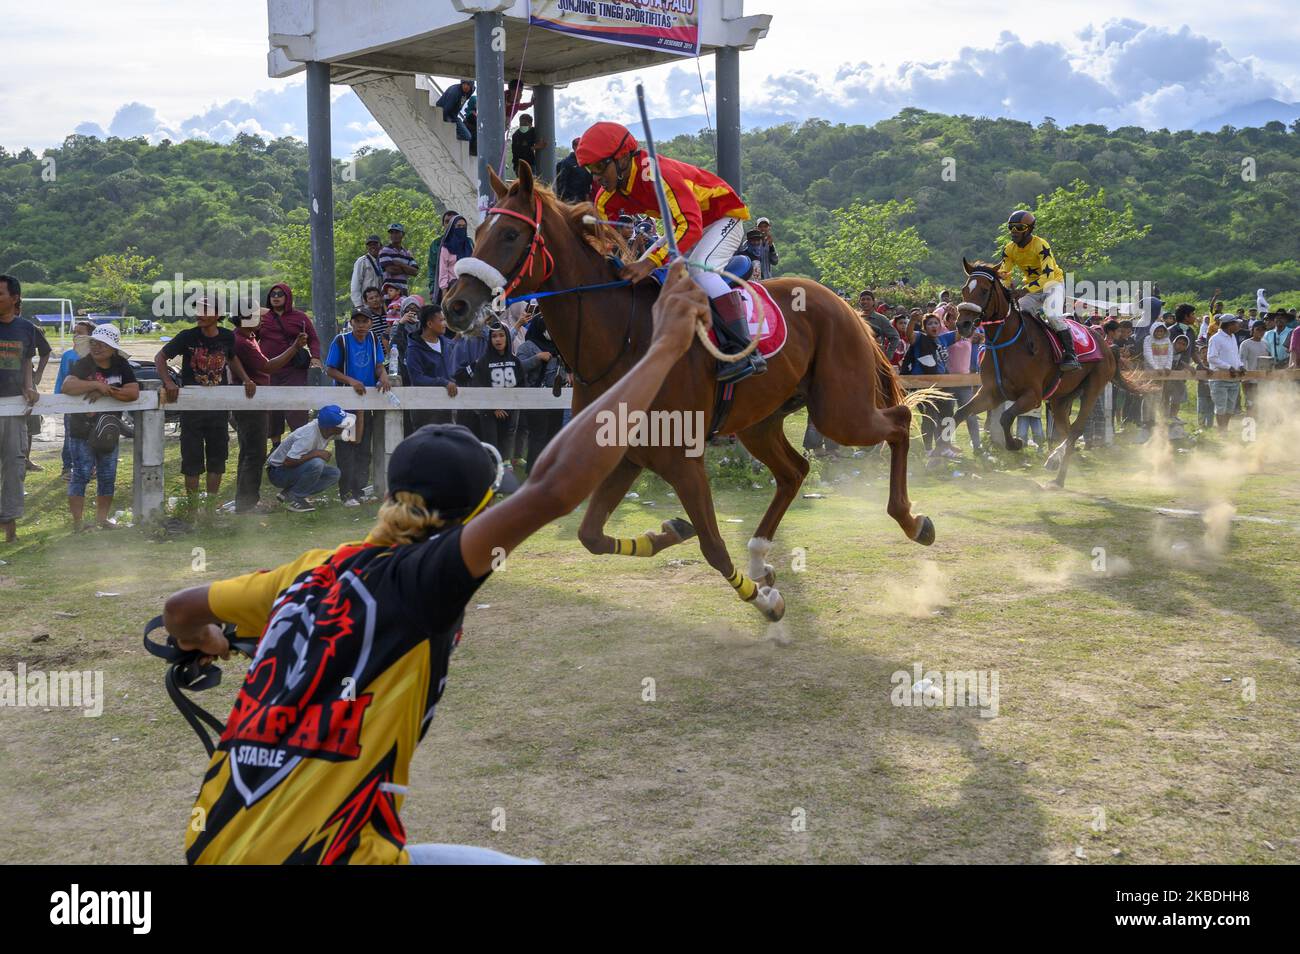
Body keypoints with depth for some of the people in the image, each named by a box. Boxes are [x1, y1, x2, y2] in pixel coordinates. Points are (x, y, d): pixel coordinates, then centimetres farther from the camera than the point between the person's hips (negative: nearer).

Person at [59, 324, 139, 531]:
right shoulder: (83, 365, -8)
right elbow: (66, 386, -25)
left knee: (108, 477, 12)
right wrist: (96, 384, -28)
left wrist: (105, 392, -20)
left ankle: (102, 518, 25)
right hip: (83, 431, -4)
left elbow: (133, 392, -11)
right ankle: (77, 522, 1)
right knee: (81, 475, -4)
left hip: (109, 431, 4)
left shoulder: (121, 365, 2)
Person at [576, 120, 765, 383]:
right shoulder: (608, 197, -7)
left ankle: (744, 352, -38)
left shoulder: (657, 174, -35)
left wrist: (651, 262, -54)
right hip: (685, 224, 10)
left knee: (698, 268, -35)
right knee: (637, 275, 3)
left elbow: (690, 226, -45)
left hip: (724, 219, -9)